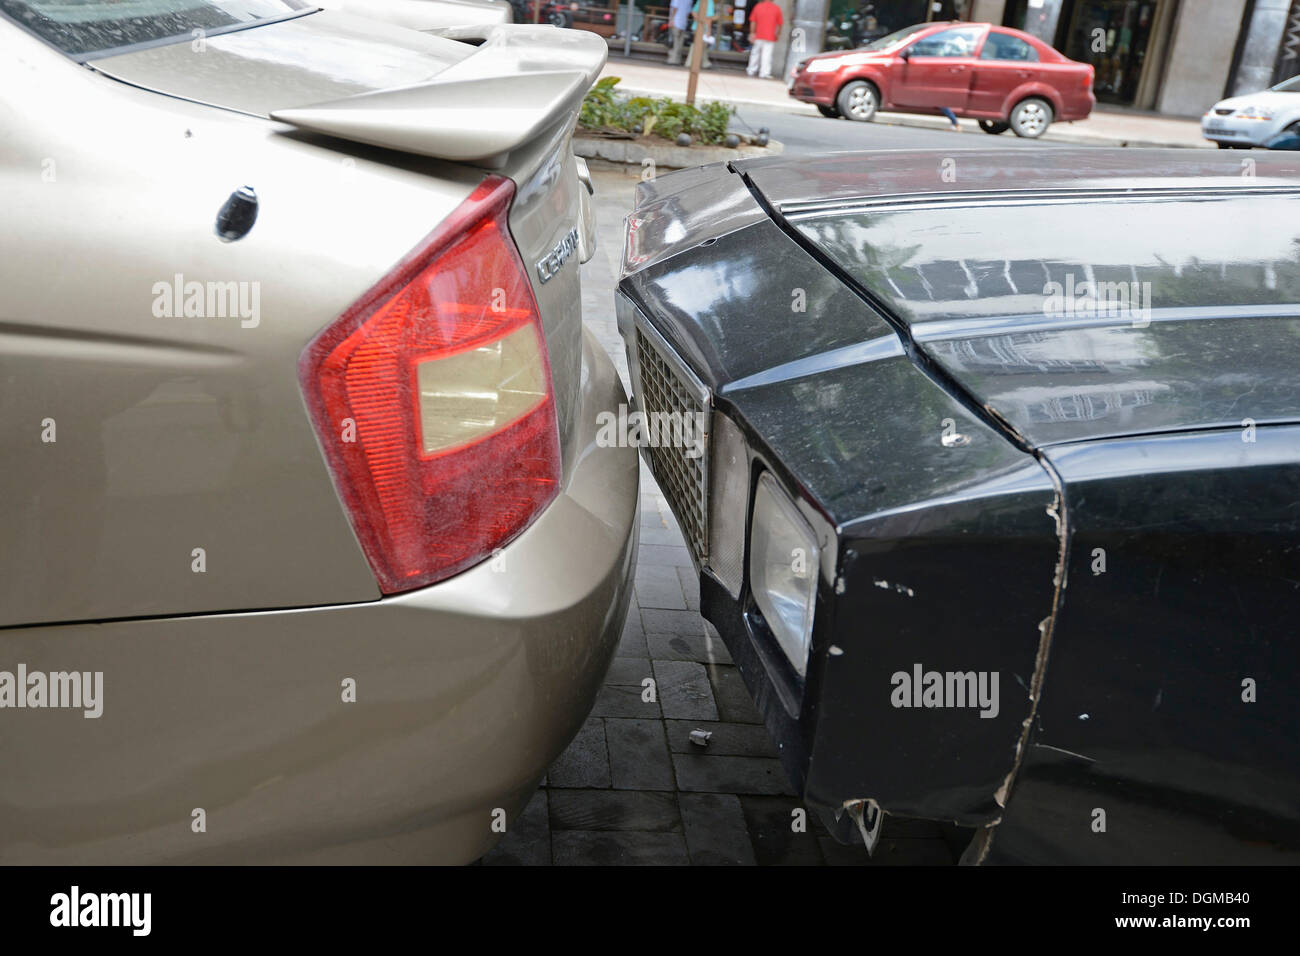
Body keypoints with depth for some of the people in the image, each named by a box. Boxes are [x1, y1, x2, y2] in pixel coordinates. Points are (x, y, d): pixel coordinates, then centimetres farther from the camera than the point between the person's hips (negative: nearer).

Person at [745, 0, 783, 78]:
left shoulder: (758, 6, 1)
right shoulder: (776, 8, -2)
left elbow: (753, 22, 2)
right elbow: (779, 24, 0)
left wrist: (752, 33, 7)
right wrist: (777, 34, 10)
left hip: (759, 36, 2)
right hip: (770, 37, -2)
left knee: (755, 52, 15)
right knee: (767, 54, -2)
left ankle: (751, 70, 23)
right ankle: (765, 73, -7)